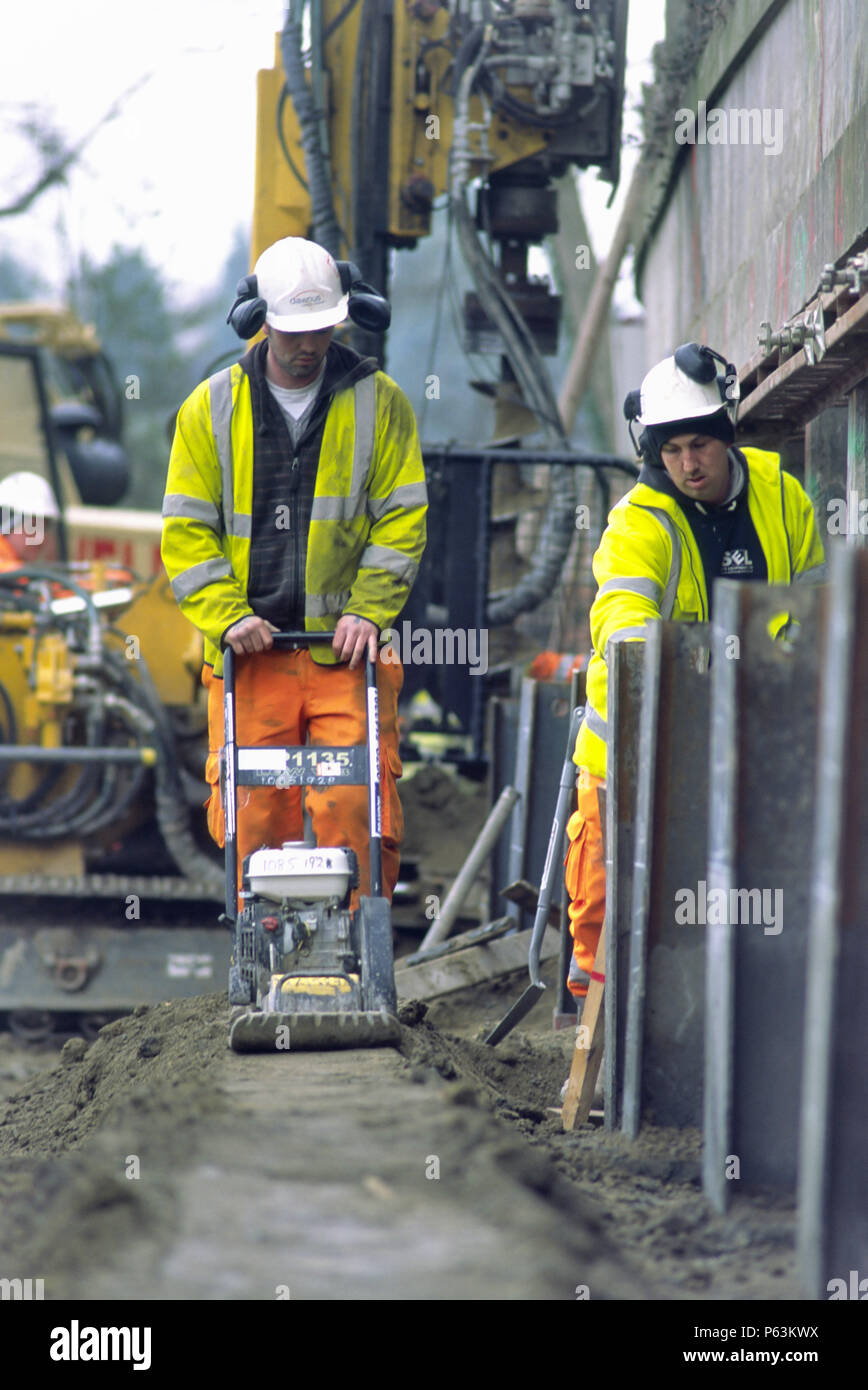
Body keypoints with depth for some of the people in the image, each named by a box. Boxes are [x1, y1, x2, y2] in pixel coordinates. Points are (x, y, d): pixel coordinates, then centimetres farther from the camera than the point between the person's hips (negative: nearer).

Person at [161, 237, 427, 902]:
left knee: (354, 809, -9)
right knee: (252, 816, -1)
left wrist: (368, 611, -10)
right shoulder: (211, 408, 7)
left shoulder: (379, 402, 5)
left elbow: (401, 519, 3)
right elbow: (187, 531, 5)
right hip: (249, 648, 1)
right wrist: (228, 616, -9)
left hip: (347, 648, -1)